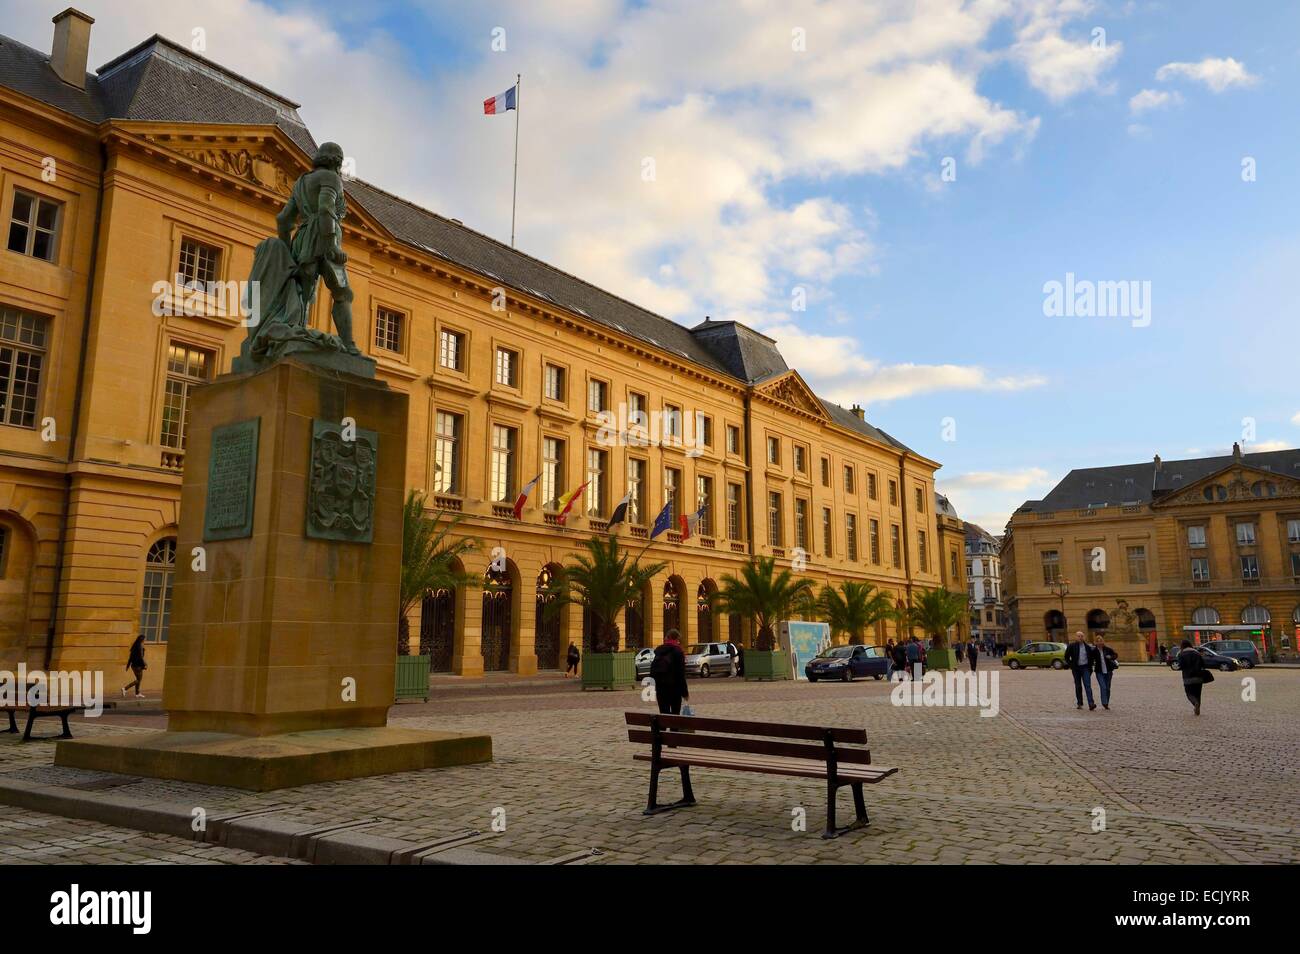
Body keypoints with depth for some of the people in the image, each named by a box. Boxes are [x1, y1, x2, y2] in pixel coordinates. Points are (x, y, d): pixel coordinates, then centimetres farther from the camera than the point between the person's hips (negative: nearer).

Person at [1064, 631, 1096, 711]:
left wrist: (1090, 666, 8)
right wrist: (1071, 665, -2)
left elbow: (1091, 657, 16)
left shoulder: (1087, 646, 5)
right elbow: (1067, 657, 4)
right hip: (1076, 668, 0)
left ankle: (1091, 704, -19)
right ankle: (1079, 703, 17)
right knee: (1078, 686, 8)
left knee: (1088, 685, -11)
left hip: (1085, 668, 0)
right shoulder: (1071, 646, 0)